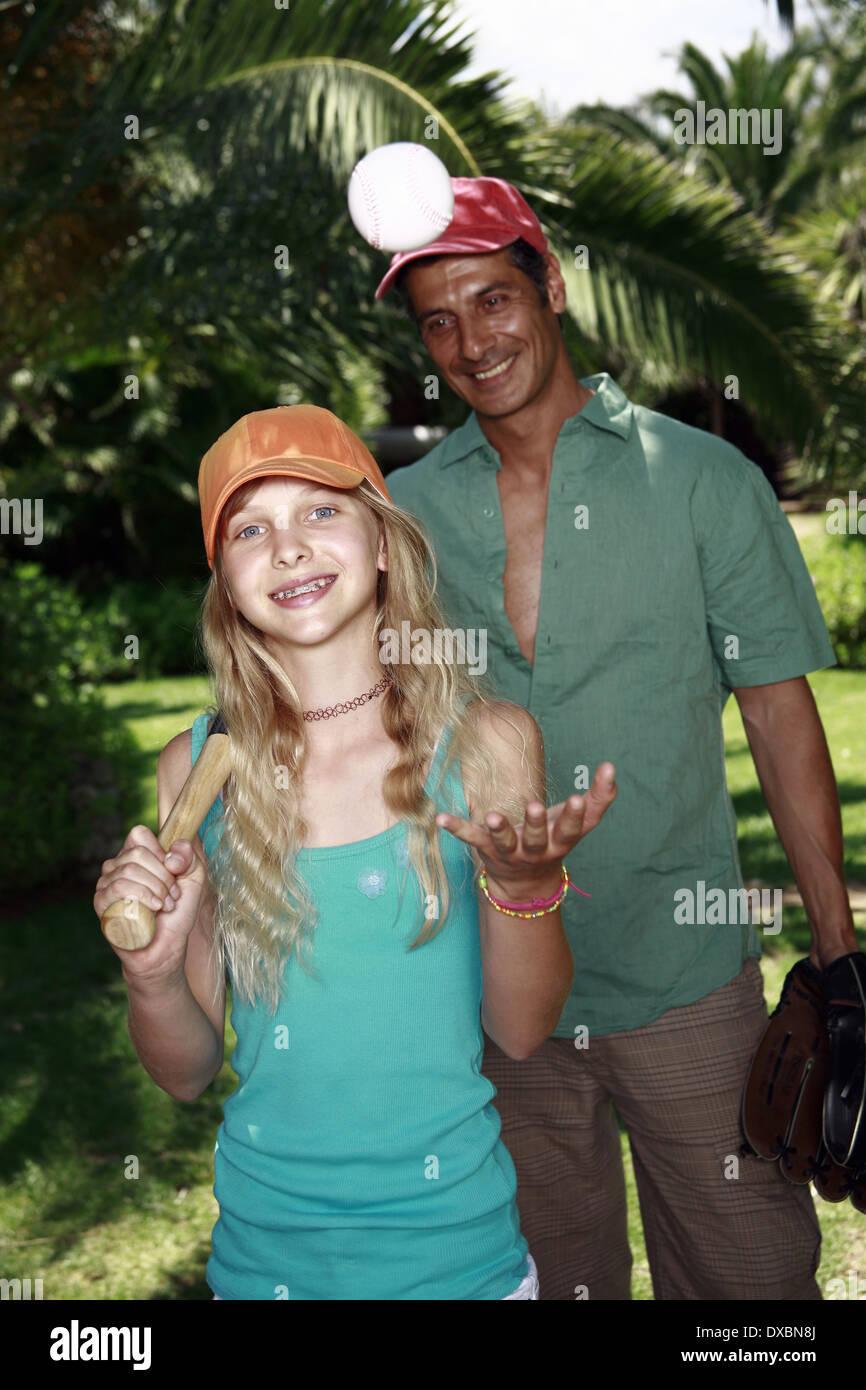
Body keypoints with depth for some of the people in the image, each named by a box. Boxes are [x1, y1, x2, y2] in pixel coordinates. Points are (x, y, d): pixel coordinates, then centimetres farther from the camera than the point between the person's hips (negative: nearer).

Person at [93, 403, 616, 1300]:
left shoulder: (487, 742, -11)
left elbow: (521, 1031, -6)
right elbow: (186, 1074, 0)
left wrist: (524, 881, -22)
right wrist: (152, 972, -19)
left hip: (456, 1244, -1)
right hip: (263, 1251, 1)